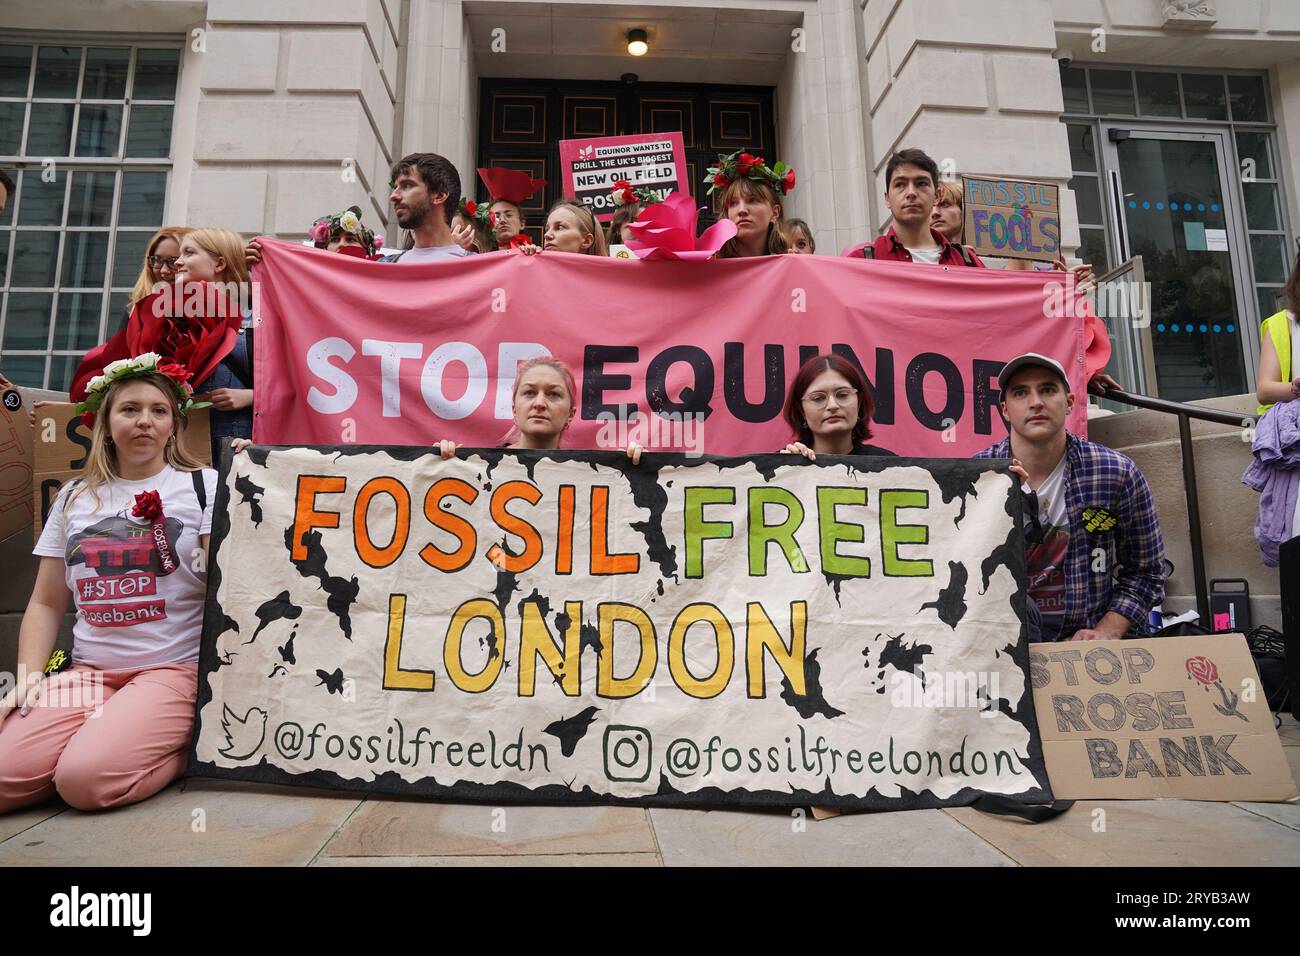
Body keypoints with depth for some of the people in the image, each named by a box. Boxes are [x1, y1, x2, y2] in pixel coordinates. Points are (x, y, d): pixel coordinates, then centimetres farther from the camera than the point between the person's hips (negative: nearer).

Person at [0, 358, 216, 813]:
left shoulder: (203, 485, 2)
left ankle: (182, 745, 2)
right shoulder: (75, 498, 15)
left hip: (174, 668, -4)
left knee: (85, 780, -24)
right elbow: (46, 603, 16)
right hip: (88, 670, 5)